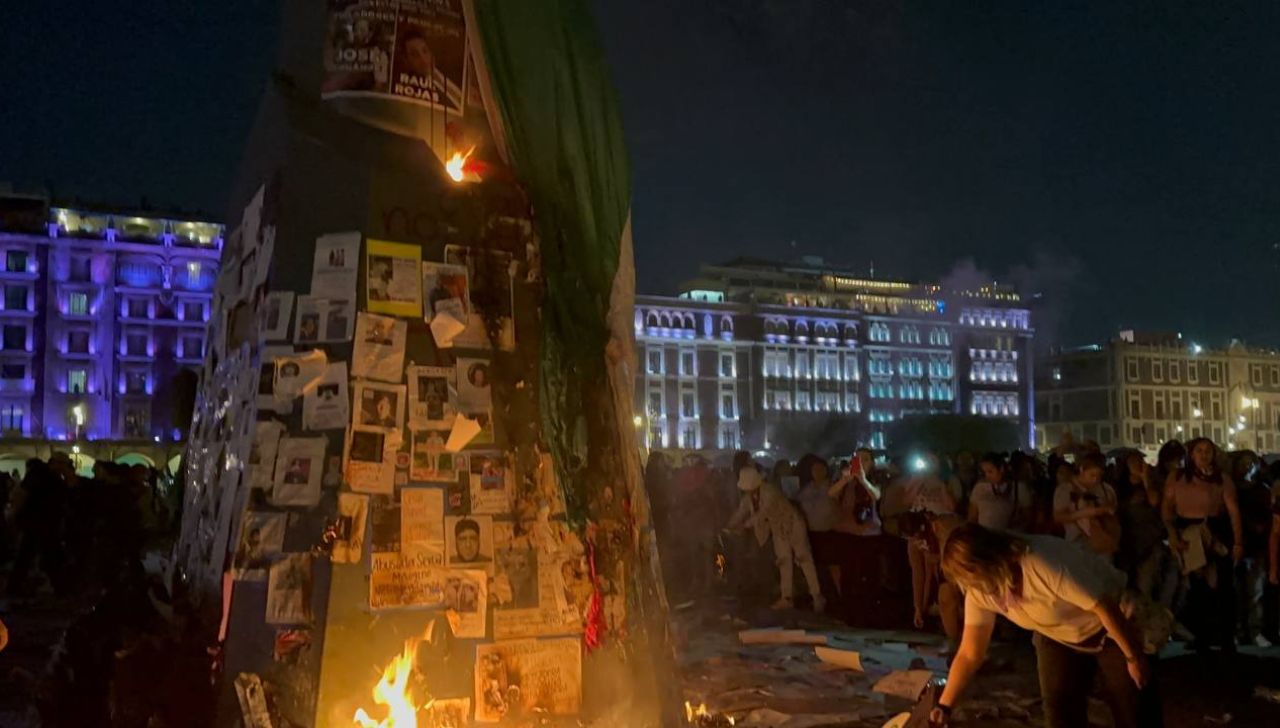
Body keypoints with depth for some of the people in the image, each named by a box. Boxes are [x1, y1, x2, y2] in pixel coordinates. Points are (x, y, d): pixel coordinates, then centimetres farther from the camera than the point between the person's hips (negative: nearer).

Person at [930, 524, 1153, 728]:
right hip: (1059, 637, 5)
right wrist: (944, 706, -20)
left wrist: (1134, 658, -20)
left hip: (1113, 628, -5)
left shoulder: (1045, 563, -40)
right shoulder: (979, 592, -17)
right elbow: (969, 654, -12)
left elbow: (1105, 608, -29)